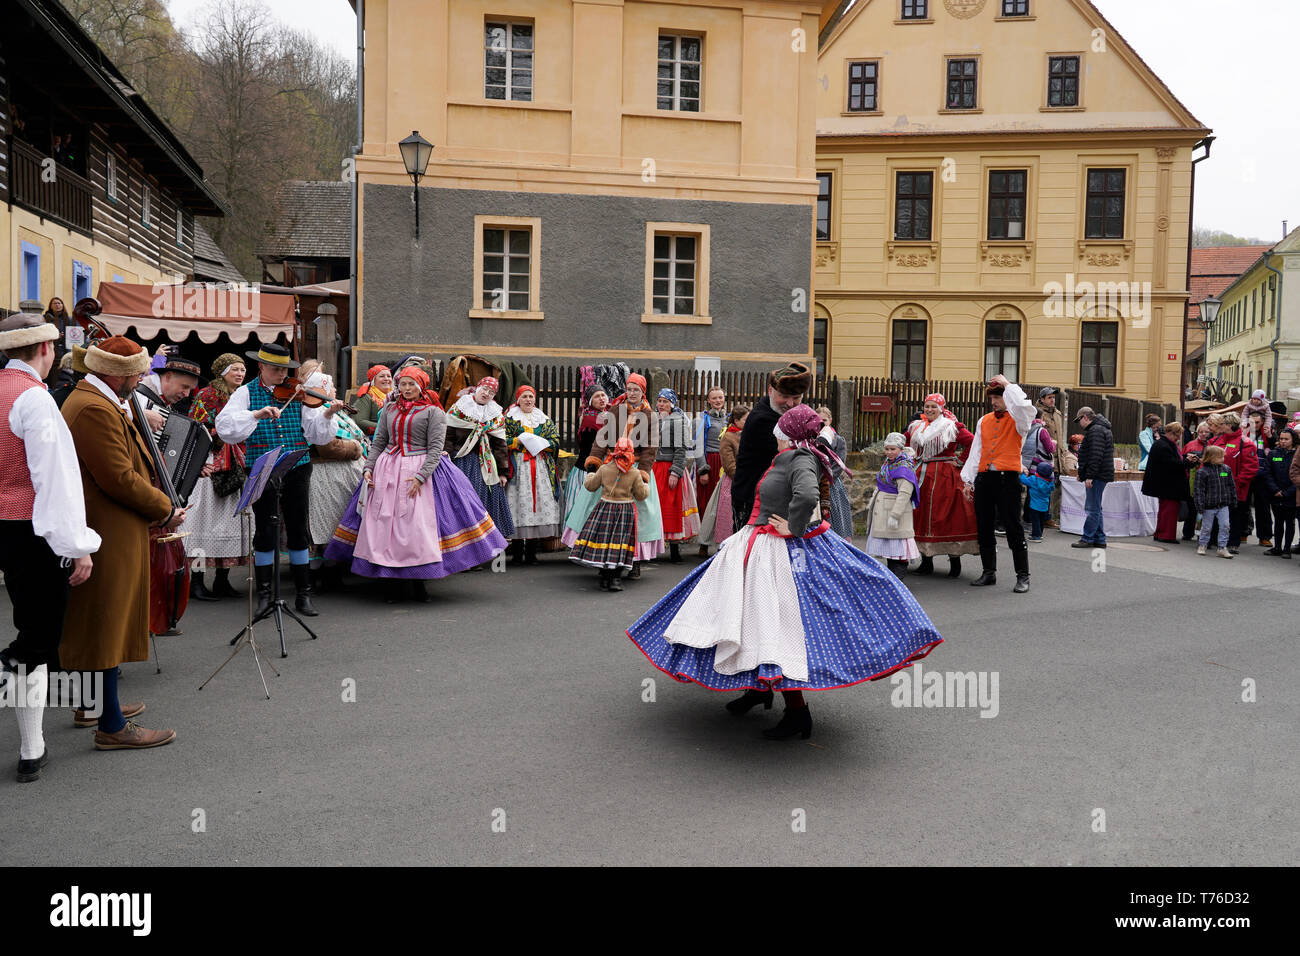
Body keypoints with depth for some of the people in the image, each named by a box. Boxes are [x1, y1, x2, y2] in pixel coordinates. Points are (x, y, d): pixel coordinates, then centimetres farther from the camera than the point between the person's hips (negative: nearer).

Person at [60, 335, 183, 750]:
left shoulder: (91, 400, 15)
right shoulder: (95, 409, -21)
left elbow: (124, 462, 21)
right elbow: (119, 478, -24)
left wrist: (132, 420, 8)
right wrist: (165, 509, -14)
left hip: (106, 531, 11)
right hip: (106, 535, -11)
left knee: (102, 624, 21)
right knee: (106, 626, -5)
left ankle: (98, 704, 35)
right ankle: (112, 727, 2)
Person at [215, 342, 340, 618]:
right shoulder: (246, 393, 2)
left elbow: (316, 434, 2)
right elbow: (225, 427, -12)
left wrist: (326, 416, -16)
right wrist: (256, 415, -23)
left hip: (297, 470, 2)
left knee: (299, 530, 5)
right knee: (265, 531, 3)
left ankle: (303, 594, 14)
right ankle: (264, 594, 16)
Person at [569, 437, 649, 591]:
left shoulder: (604, 469, -4)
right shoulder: (635, 473, -6)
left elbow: (591, 486, 7)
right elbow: (641, 495, 1)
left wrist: (590, 475, 29)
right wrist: (646, 486, 23)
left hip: (605, 508, 1)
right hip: (625, 511, -1)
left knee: (602, 540, 6)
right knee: (620, 544, 2)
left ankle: (605, 579, 7)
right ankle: (616, 578, -5)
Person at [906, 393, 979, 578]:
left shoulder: (952, 427, -4)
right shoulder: (916, 427, 12)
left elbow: (973, 442, -9)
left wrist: (959, 460, -9)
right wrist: (912, 459, 17)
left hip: (945, 476, -5)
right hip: (921, 476, 6)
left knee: (949, 517, -6)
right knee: (921, 514, 5)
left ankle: (955, 561, 0)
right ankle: (926, 561, 12)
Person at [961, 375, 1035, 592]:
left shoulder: (1017, 419, 0)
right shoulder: (984, 421, 16)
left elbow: (1023, 406, -25)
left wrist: (1008, 385, -13)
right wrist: (969, 480, 14)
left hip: (1007, 478, -6)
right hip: (984, 478, 6)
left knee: (1013, 528, -4)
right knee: (984, 528, 9)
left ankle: (1023, 576, 2)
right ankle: (989, 573, 20)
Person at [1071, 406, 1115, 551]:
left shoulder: (1095, 430, -14)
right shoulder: (1104, 429, 21)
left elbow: (1096, 455, -23)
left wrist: (1089, 475, -23)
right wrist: (1083, 473, 24)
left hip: (1096, 476, -11)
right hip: (1101, 476, 11)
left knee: (1093, 509, -7)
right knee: (1096, 508, 14)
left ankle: (1087, 539, -4)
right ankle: (1099, 539, 16)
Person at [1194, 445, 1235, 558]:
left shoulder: (1226, 469, 5)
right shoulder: (1202, 471, -10)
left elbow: (1232, 486, 13)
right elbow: (1199, 490, -10)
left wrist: (1233, 501, 12)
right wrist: (1200, 505, -14)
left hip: (1223, 505, 4)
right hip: (1209, 506, -4)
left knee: (1225, 526, -1)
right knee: (1206, 527, 7)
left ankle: (1222, 548, 7)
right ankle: (1202, 545, 25)